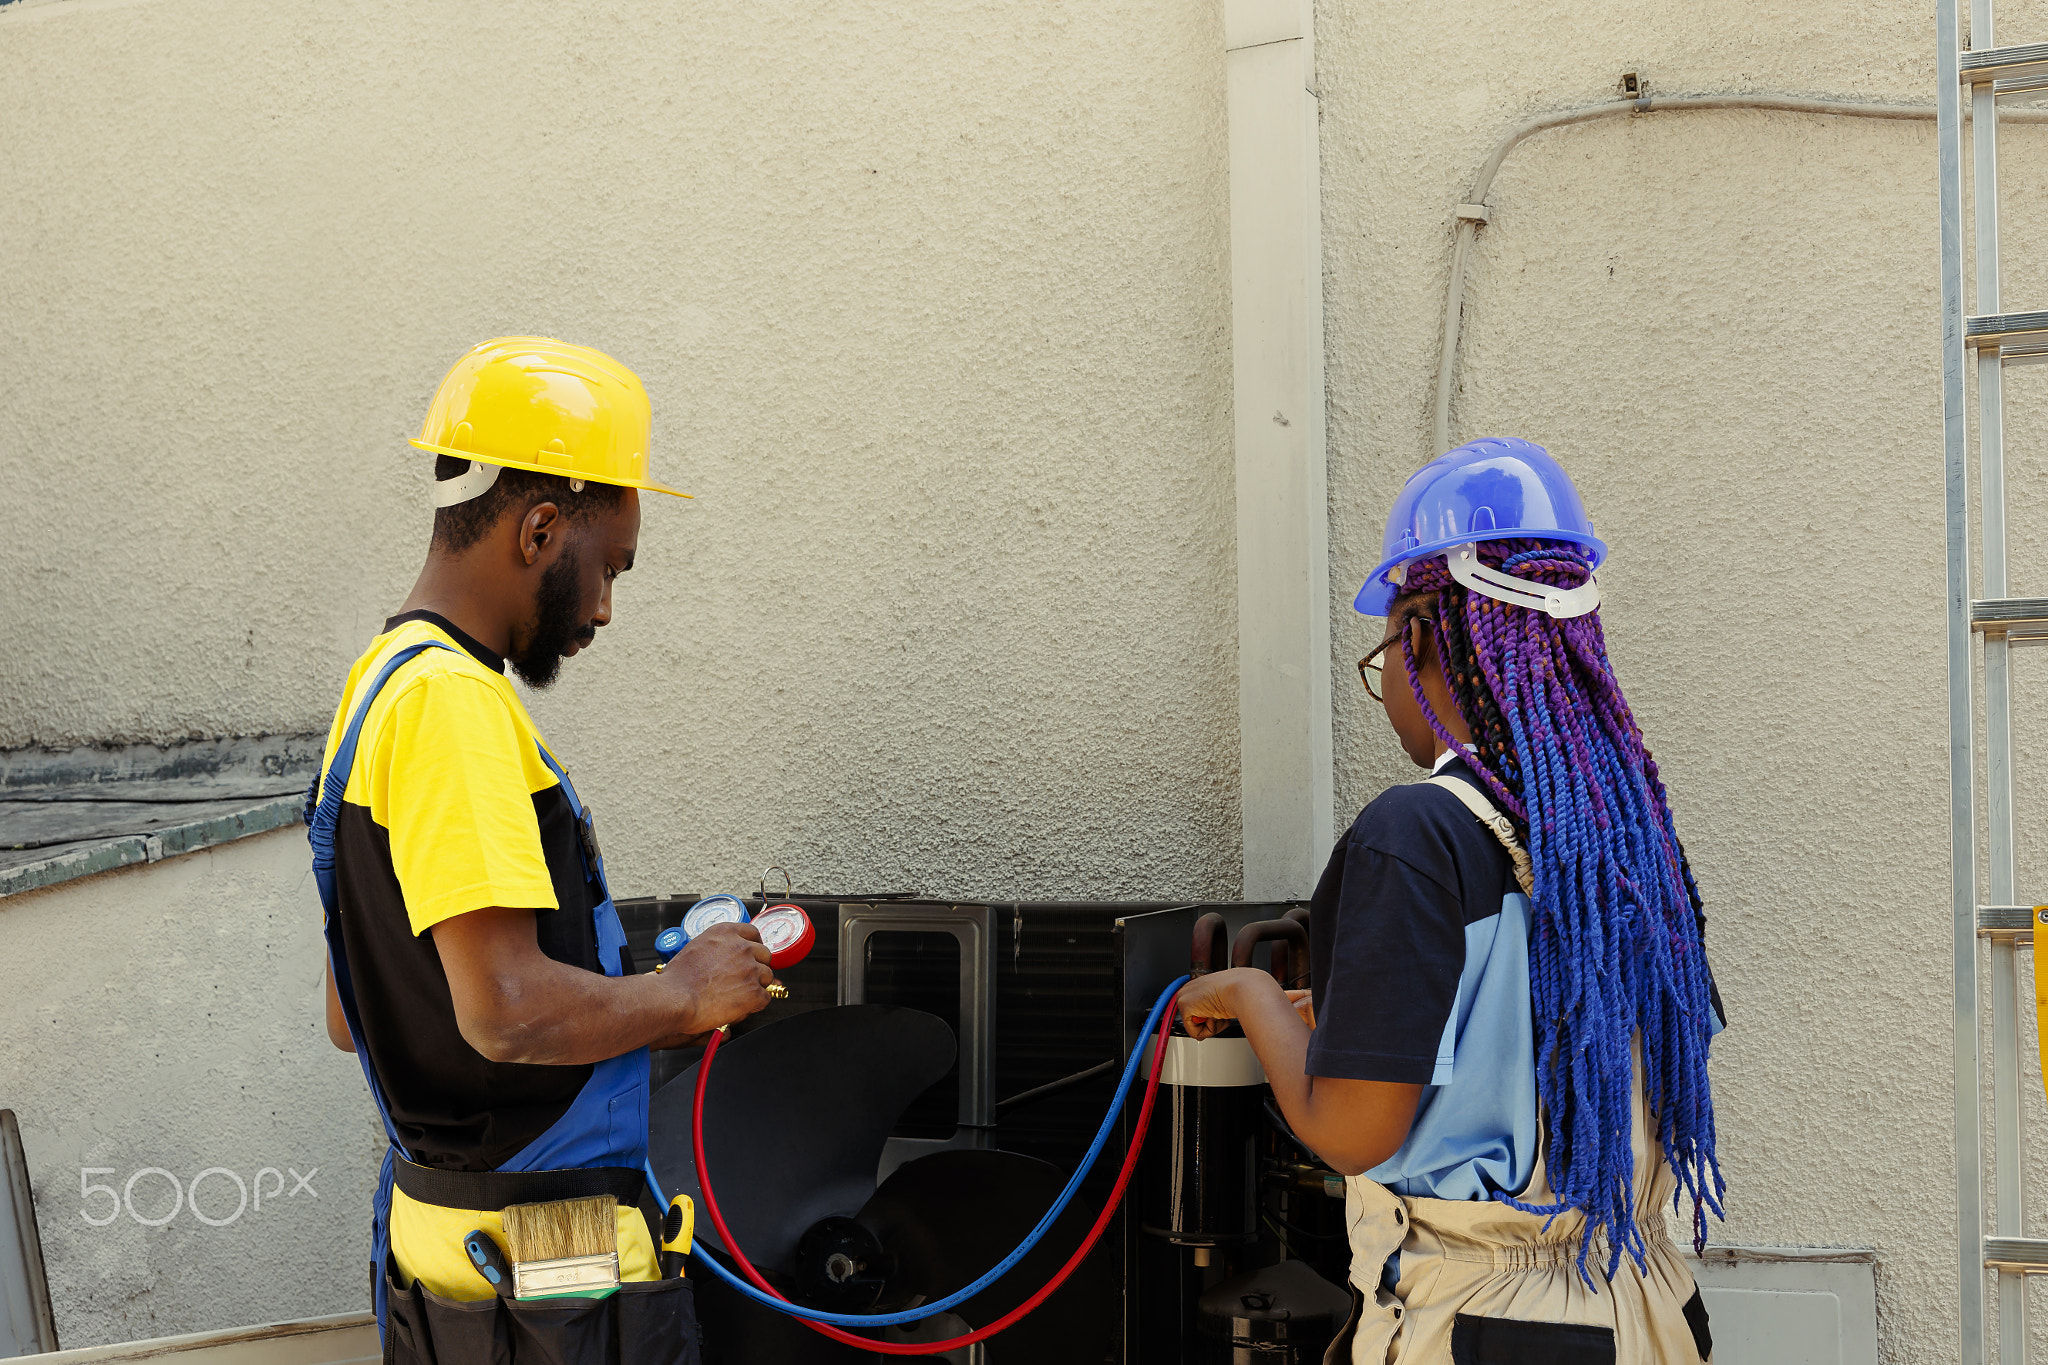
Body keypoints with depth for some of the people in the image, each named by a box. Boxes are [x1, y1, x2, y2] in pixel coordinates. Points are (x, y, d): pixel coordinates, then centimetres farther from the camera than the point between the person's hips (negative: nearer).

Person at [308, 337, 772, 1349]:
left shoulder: (388, 680, 13)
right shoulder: (452, 698, -19)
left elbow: (352, 1018, 18)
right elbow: (506, 1009, -28)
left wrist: (632, 1006, 15)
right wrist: (682, 996, -10)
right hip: (544, 1243, -10)